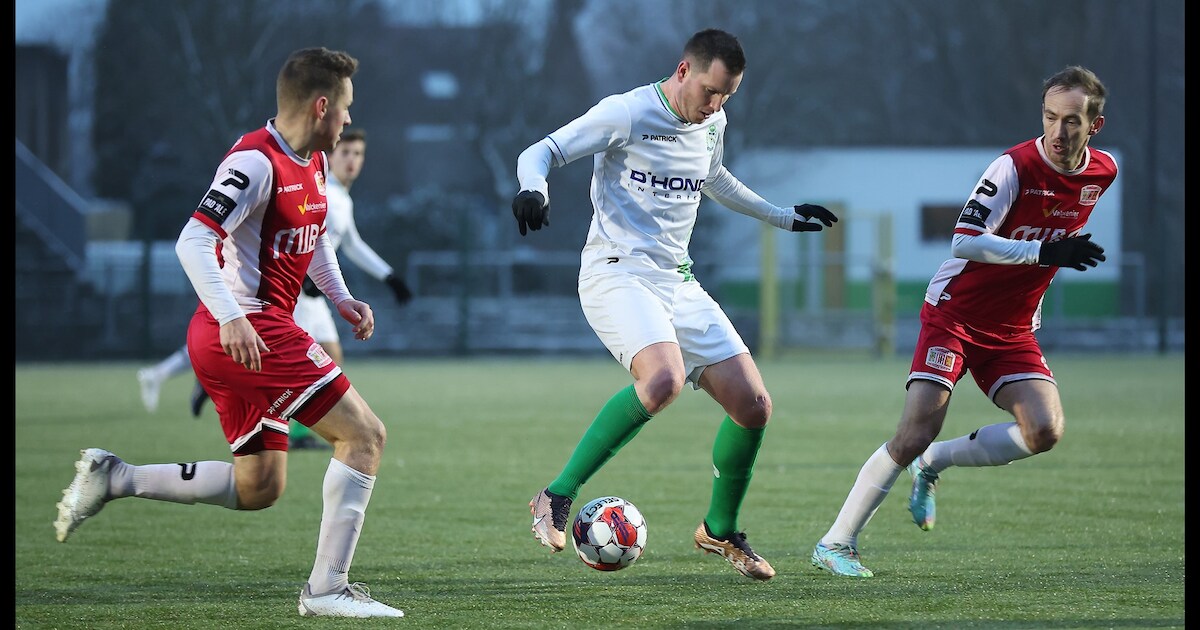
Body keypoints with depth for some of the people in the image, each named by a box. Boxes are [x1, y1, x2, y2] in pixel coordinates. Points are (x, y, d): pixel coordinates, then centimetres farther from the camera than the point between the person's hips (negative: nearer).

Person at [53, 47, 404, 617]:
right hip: (248, 329, -10)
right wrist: (231, 317, -33)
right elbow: (193, 241, -24)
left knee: (258, 489, 13)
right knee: (364, 434, -10)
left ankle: (112, 478, 13)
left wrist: (341, 298, 18)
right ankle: (327, 588, -9)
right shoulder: (256, 162, -16)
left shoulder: (313, 162, 14)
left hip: (249, 335, 10)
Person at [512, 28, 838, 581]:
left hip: (678, 282, 7)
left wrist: (782, 217, 43)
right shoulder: (626, 113, -8)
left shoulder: (712, 125, 13)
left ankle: (720, 531, 22)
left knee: (754, 406, -2)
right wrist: (533, 189, -30)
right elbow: (540, 153, -7)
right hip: (616, 273, -7)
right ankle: (557, 498, -24)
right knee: (664, 378, -35)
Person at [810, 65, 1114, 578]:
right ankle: (835, 544, -4)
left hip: (1013, 330, 6)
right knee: (915, 435, -16)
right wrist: (1045, 252, -34)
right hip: (955, 313, -6)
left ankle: (934, 462, 7)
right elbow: (965, 242, -28)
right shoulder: (1015, 167, -20)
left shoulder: (1102, 173, 0)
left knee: (1044, 431, -17)